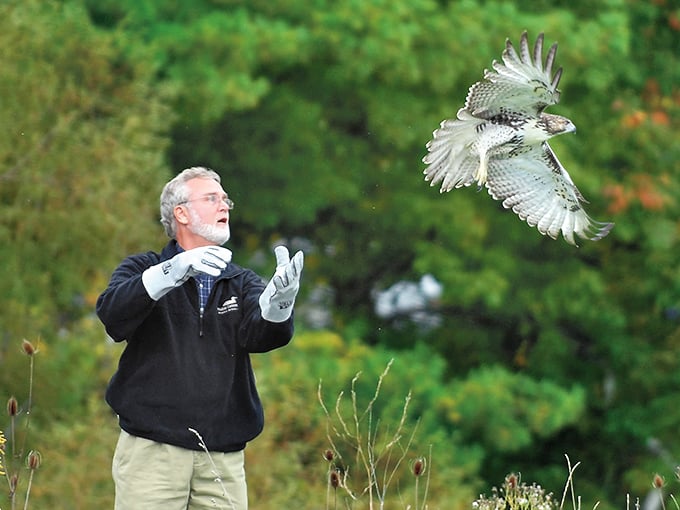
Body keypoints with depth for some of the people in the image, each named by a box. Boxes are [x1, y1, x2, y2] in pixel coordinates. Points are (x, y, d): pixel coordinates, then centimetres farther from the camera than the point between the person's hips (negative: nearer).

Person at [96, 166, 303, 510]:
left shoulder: (242, 283, 17)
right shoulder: (143, 270, 9)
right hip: (151, 452, -2)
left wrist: (280, 299, -28)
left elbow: (262, 334, -4)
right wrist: (172, 272, -27)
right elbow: (112, 314, -12)